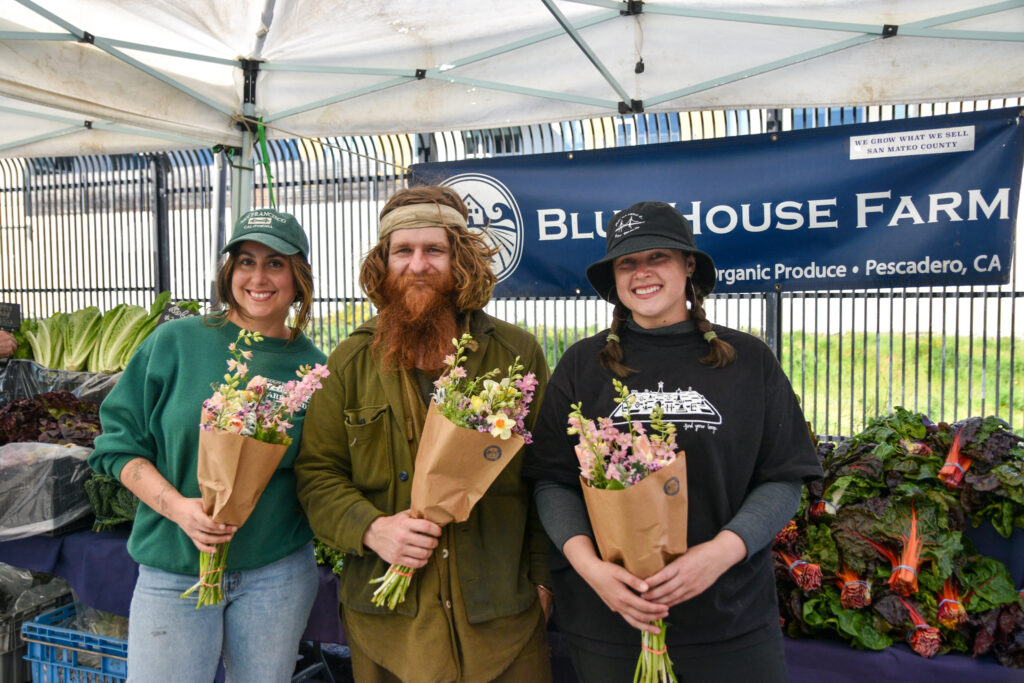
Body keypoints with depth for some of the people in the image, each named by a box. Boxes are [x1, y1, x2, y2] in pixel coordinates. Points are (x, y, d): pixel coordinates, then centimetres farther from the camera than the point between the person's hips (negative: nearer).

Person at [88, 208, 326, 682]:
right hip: (172, 569, -1)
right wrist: (177, 505, -15)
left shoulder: (312, 367, -1)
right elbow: (120, 443, -1)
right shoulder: (176, 341, -4)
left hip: (277, 572, 1)